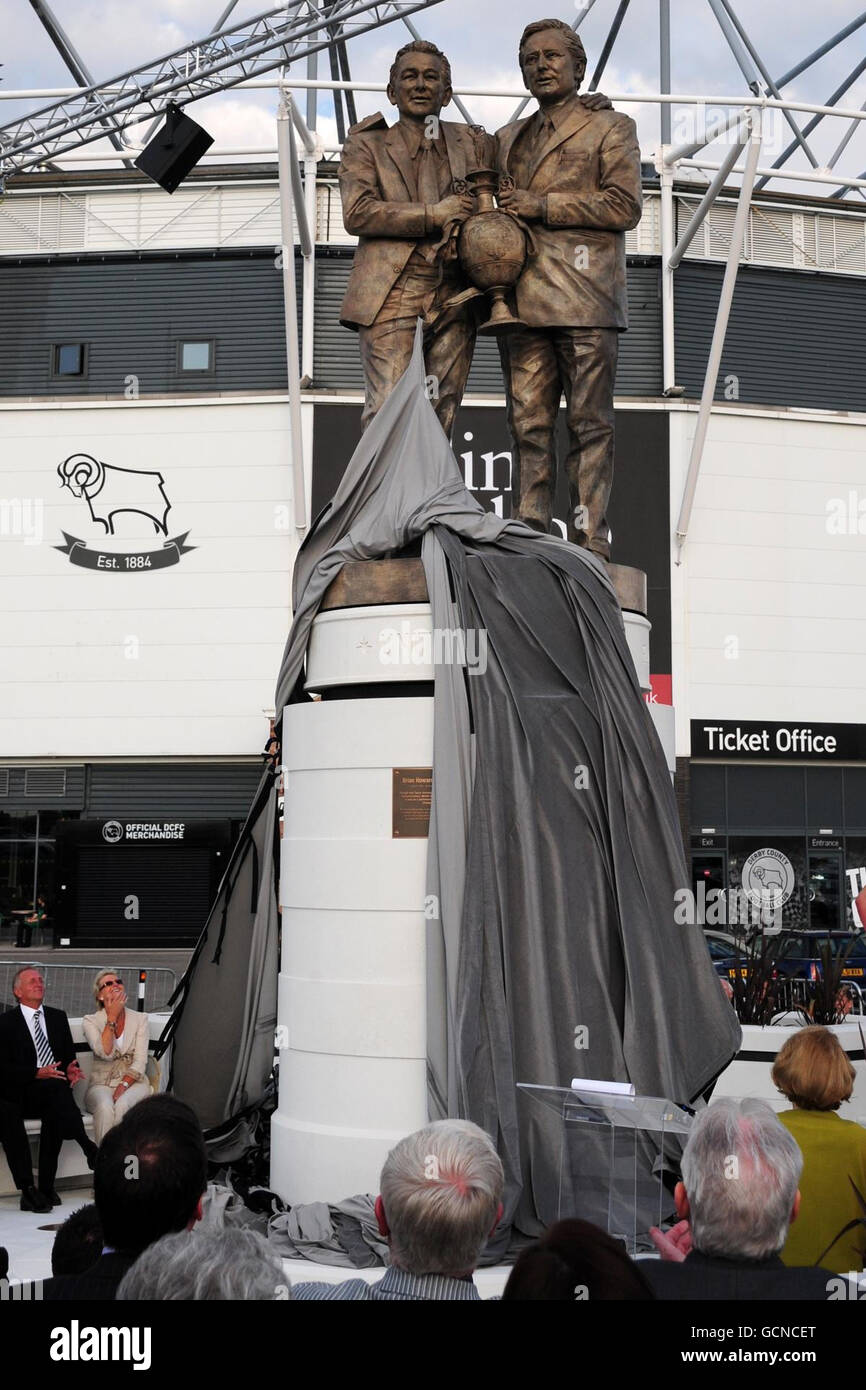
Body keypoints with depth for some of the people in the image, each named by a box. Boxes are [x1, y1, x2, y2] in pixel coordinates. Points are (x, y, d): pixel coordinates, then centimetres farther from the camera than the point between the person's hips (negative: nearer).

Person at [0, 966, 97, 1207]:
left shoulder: (58, 1017, 19)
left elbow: (70, 1057, 18)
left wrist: (71, 1069, -6)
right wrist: (37, 1073, -20)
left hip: (52, 1094, 4)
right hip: (21, 1096, -4)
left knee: (54, 1115, -31)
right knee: (56, 1087, -36)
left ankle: (45, 1188, -28)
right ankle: (88, 1147, -35)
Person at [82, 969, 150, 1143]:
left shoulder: (140, 1019, 7)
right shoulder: (91, 1021, 4)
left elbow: (139, 1062, -2)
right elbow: (105, 1053, -14)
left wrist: (124, 1085, -18)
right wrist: (112, 1018, -12)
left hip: (133, 1082, 0)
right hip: (101, 1084, 0)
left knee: (122, 1105, -35)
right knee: (105, 1107, -35)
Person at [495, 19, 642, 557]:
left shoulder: (611, 127, 10)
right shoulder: (508, 138, 26)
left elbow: (625, 206, -3)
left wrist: (543, 205, -8)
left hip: (585, 297, -4)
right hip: (522, 301, 5)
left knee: (590, 422, -6)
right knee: (529, 424, -1)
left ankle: (591, 537, -5)